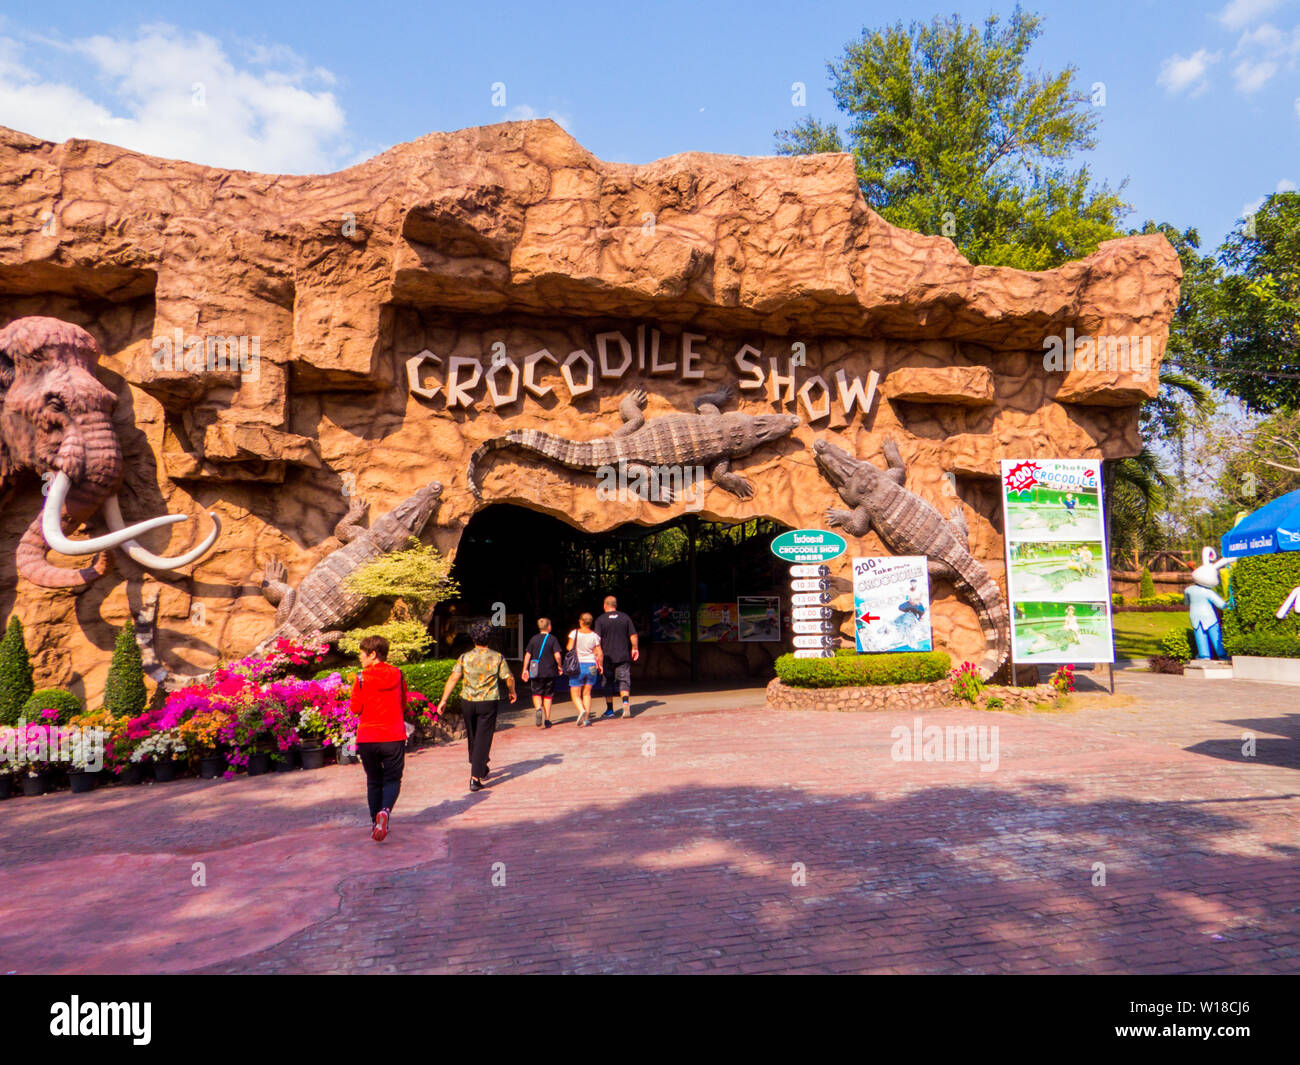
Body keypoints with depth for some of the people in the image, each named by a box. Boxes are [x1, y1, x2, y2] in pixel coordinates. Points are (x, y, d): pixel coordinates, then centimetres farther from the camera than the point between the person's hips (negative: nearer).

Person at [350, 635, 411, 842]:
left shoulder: (362, 677, -6)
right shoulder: (397, 674, 3)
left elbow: (356, 708, -3)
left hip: (367, 738, -1)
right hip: (394, 737, 1)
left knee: (373, 781, 15)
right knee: (392, 779, 7)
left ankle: (375, 822, 16)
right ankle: (385, 811, -20)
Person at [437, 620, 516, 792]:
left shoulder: (465, 657, -2)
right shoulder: (497, 657, -3)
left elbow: (453, 678, -11)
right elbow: (509, 679, -2)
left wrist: (443, 700, -10)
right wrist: (512, 693, 17)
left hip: (468, 702, 2)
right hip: (489, 702, -2)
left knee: (473, 737, 21)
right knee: (483, 740, 0)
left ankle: (481, 769, 38)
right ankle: (475, 778, -8)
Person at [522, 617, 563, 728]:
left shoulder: (533, 639, 5)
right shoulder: (553, 639, -4)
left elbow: (527, 655, 4)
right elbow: (557, 655, -12)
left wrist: (525, 670, 11)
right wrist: (560, 667, 3)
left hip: (536, 672, 1)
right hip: (550, 672, -1)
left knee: (536, 693, 10)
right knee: (548, 695, 9)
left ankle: (538, 708, -20)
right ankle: (547, 720, 9)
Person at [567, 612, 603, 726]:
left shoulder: (574, 633, -8)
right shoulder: (595, 636, -2)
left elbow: (569, 648, -12)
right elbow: (600, 654, -3)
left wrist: (567, 646, 11)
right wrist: (600, 665, 12)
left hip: (578, 666, -2)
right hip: (591, 666, 2)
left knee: (575, 694, 6)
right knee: (587, 693, 14)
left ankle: (582, 710, -20)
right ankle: (587, 718, 8)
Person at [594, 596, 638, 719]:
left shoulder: (600, 620, -4)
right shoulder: (625, 617, 3)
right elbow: (633, 635, 4)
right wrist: (634, 648, 18)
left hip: (607, 657, -1)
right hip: (623, 656, 1)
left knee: (608, 682, 9)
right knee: (623, 680, 4)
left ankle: (610, 709, 14)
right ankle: (625, 702, -20)